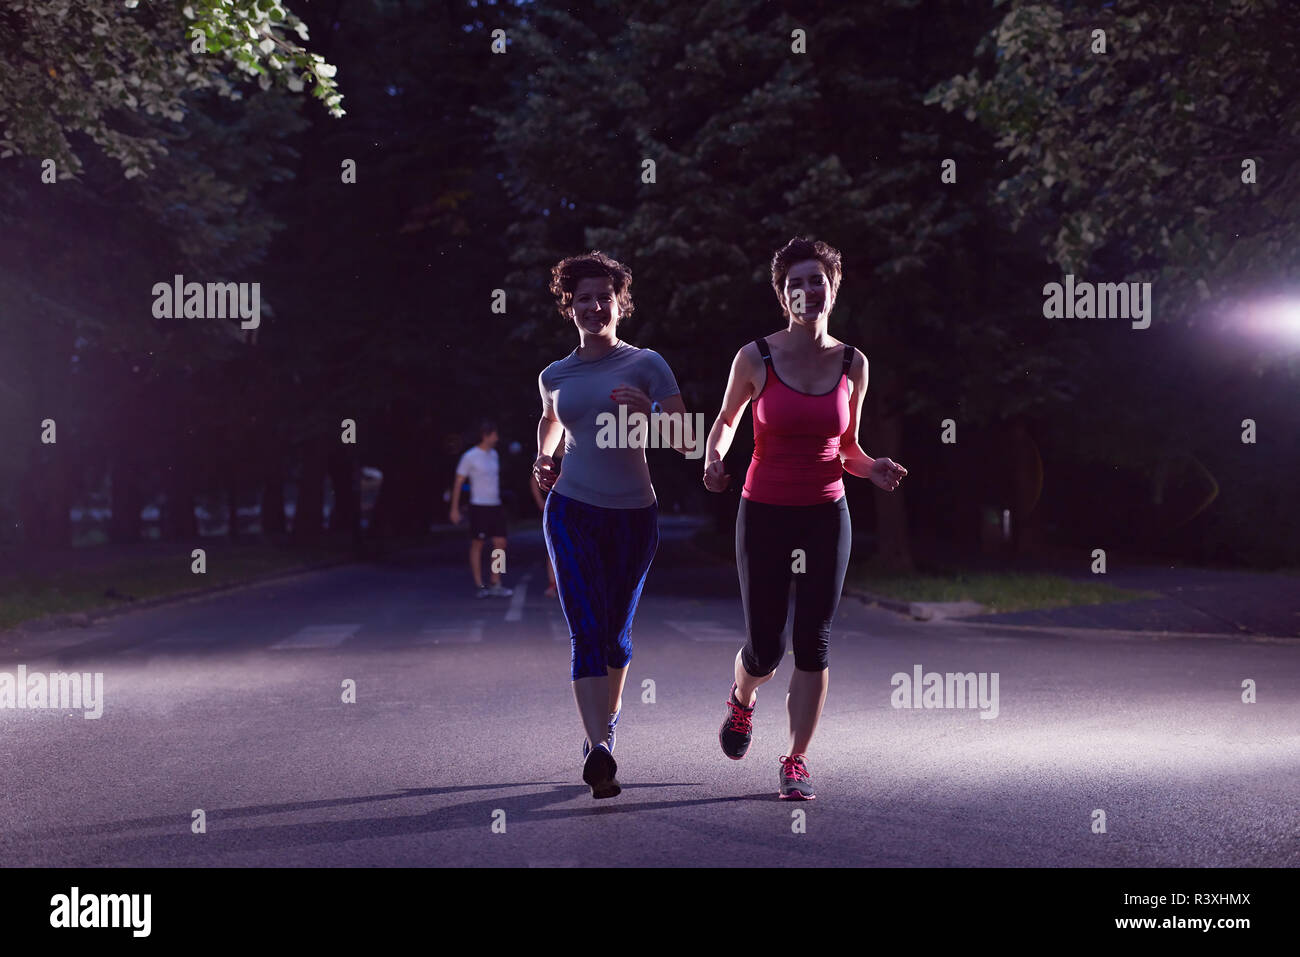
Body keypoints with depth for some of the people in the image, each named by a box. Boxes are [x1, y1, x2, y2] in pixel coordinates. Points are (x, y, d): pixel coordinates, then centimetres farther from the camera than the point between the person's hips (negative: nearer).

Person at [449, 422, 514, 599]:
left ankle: (496, 586, 8)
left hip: (495, 506, 7)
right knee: (477, 544, 1)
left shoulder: (493, 454, 12)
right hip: (479, 506, -7)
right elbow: (458, 483, -6)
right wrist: (455, 509, -8)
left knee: (500, 544, 2)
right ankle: (479, 586, 7)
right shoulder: (470, 457, -9)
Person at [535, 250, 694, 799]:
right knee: (588, 632, -15)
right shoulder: (554, 376, 8)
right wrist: (543, 458, 13)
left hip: (633, 515, 0)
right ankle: (599, 753, -25)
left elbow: (685, 442, -6)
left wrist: (649, 413, -24)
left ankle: (605, 728, 37)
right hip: (572, 512, 0)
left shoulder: (646, 364, -1)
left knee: (616, 635, 12)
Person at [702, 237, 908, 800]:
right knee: (765, 648, 3)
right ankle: (742, 701, 39)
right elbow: (726, 419, 10)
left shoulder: (851, 364, 1)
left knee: (813, 643, -1)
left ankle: (796, 761, 13)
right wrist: (714, 458, -10)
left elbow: (847, 448, 11)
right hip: (764, 514, -1)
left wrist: (873, 470, -9)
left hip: (826, 516, 2)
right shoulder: (755, 359, -7)